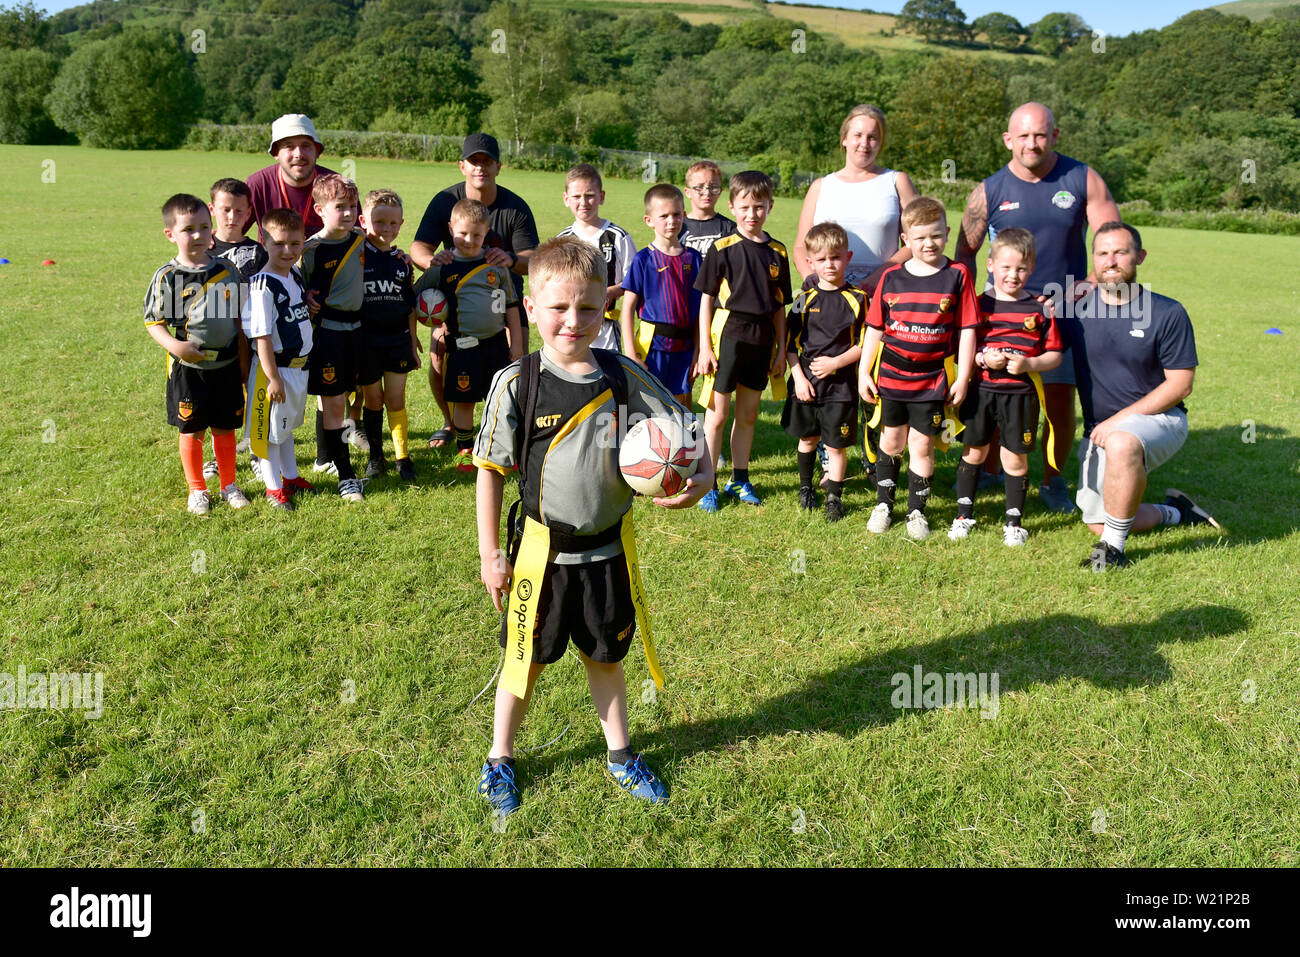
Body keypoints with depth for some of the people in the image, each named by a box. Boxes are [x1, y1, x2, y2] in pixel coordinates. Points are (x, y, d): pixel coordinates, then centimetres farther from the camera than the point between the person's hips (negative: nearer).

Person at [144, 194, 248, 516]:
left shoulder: (228, 271, 1)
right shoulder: (167, 276, -7)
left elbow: (240, 317, 11)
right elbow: (153, 321, -3)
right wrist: (174, 345, -21)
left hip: (226, 365, 2)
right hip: (188, 368, -2)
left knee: (225, 428, 12)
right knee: (192, 430, 8)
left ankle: (229, 485, 27)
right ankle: (197, 490, 23)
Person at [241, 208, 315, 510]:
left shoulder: (296, 277, 6)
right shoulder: (262, 285, -19)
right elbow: (261, 336, -21)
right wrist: (273, 377, -21)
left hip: (299, 367, 8)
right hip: (274, 368, -8)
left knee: (287, 425, 23)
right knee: (269, 430, 6)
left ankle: (290, 477, 37)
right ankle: (273, 488, 18)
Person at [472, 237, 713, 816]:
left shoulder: (624, 375, -7)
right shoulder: (516, 384, -14)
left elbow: (683, 426, 3)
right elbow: (491, 470, -7)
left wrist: (703, 475, -17)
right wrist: (490, 555, -5)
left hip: (609, 550, 2)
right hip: (542, 550, -2)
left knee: (605, 655, 20)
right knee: (526, 659, 15)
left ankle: (620, 754, 41)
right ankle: (500, 759, 37)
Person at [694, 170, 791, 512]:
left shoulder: (777, 252, 8)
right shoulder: (722, 249, -4)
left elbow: (779, 306, 12)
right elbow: (706, 299, -3)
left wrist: (781, 349, 10)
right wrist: (705, 347, -8)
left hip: (761, 340, 4)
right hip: (728, 334, -4)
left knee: (748, 413, 12)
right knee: (718, 413, -1)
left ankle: (739, 480, 25)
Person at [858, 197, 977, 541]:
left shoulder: (957, 275, -4)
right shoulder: (891, 277, 1)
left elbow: (967, 330, -3)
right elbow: (875, 328, 6)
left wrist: (962, 378, -5)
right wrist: (863, 372, 3)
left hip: (932, 378, -2)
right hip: (891, 376, 2)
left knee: (921, 444, 3)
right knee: (891, 441, 14)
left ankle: (917, 510, 19)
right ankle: (884, 504, 30)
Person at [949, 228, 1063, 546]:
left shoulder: (1040, 309, 1)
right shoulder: (979, 305, 1)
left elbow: (1054, 355, 3)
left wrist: (1029, 364, -15)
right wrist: (983, 358, -16)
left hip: (1021, 394, -1)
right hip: (981, 391, 1)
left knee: (1015, 459, 5)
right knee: (973, 452, 10)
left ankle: (1014, 522, 18)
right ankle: (964, 514, 24)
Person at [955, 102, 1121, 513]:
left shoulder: (1083, 179, 0)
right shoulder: (989, 191, 0)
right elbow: (965, 253, 6)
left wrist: (1092, 282, -13)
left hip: (1064, 309, 0)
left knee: (1061, 403, 0)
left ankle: (1052, 480, 21)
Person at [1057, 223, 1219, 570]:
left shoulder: (1168, 313, -8)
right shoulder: (1077, 309, 0)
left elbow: (1180, 385, -8)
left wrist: (1119, 420, -17)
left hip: (1159, 419, -4)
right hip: (1099, 431, 4)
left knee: (1121, 443, -40)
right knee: (1098, 524, 2)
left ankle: (1114, 548, -24)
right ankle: (1173, 511, 31)